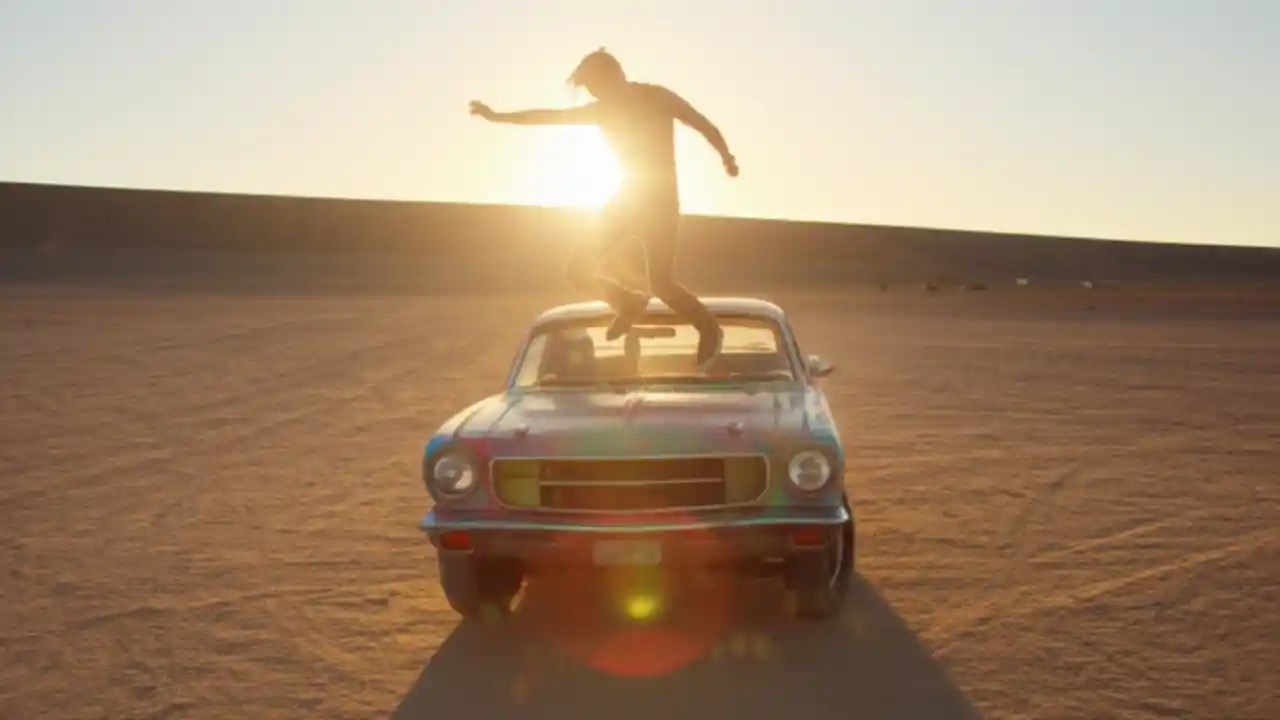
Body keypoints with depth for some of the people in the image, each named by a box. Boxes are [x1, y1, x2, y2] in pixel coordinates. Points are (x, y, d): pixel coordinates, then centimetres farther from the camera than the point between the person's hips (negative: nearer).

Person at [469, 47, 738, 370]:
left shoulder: (657, 97, -6)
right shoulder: (602, 110, 9)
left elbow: (705, 125, -7)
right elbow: (550, 116, 13)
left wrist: (726, 157, -21)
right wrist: (497, 116, 14)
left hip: (660, 199, -6)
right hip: (626, 198, 6)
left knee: (661, 282, -16)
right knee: (580, 269, -1)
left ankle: (709, 329, 8)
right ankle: (629, 303, 23)